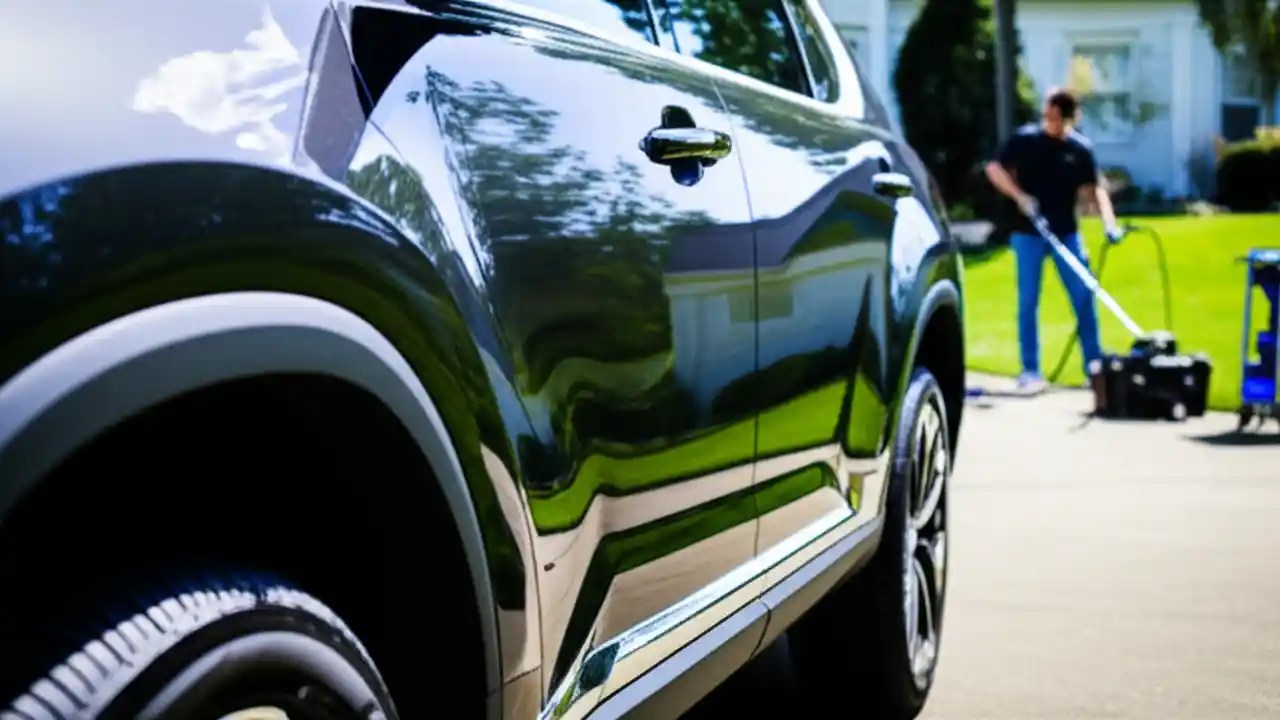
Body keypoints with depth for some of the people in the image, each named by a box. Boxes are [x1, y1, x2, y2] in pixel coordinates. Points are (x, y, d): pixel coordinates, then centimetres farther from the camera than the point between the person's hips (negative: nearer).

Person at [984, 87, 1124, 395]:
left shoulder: (1081, 149, 0)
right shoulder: (1025, 139, -5)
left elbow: (1094, 188, -1)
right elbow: (994, 168, -4)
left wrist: (1109, 223, -16)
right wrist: (1020, 197, -17)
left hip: (1066, 232, 2)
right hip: (1028, 232, -2)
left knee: (1084, 296, 2)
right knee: (1029, 301, 0)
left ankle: (1094, 363, 11)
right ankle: (1030, 370, 7)